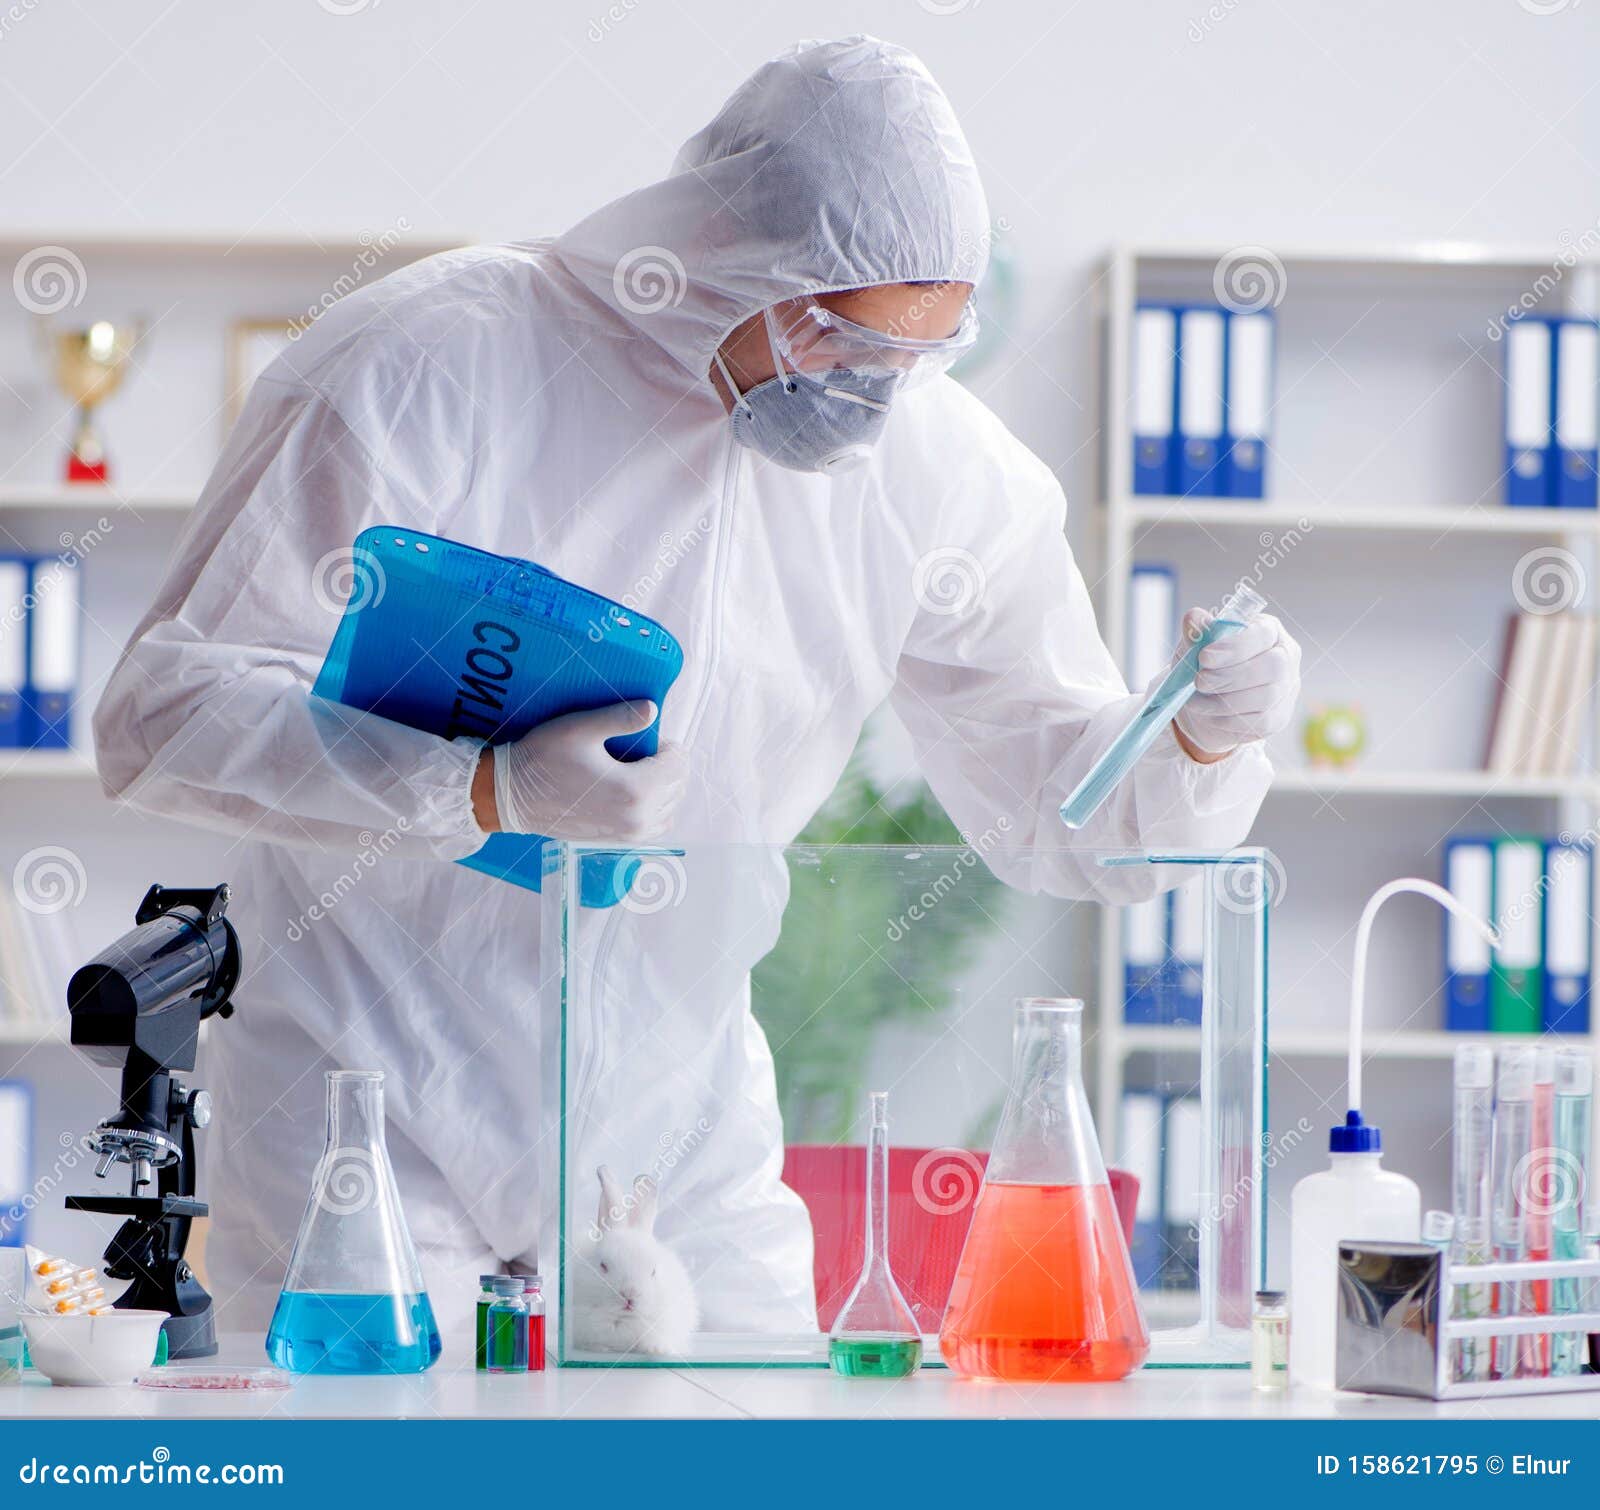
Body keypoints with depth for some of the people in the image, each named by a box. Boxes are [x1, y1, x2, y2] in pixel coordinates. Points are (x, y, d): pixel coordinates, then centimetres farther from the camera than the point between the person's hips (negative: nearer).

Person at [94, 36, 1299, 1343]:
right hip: (374, 1093, -4)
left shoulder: (933, 461, -2)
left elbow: (1062, 805, 5)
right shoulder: (422, 373, -16)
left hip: (678, 1114, 4)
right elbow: (166, 711, -19)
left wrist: (1203, 743, -18)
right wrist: (493, 787, -32)